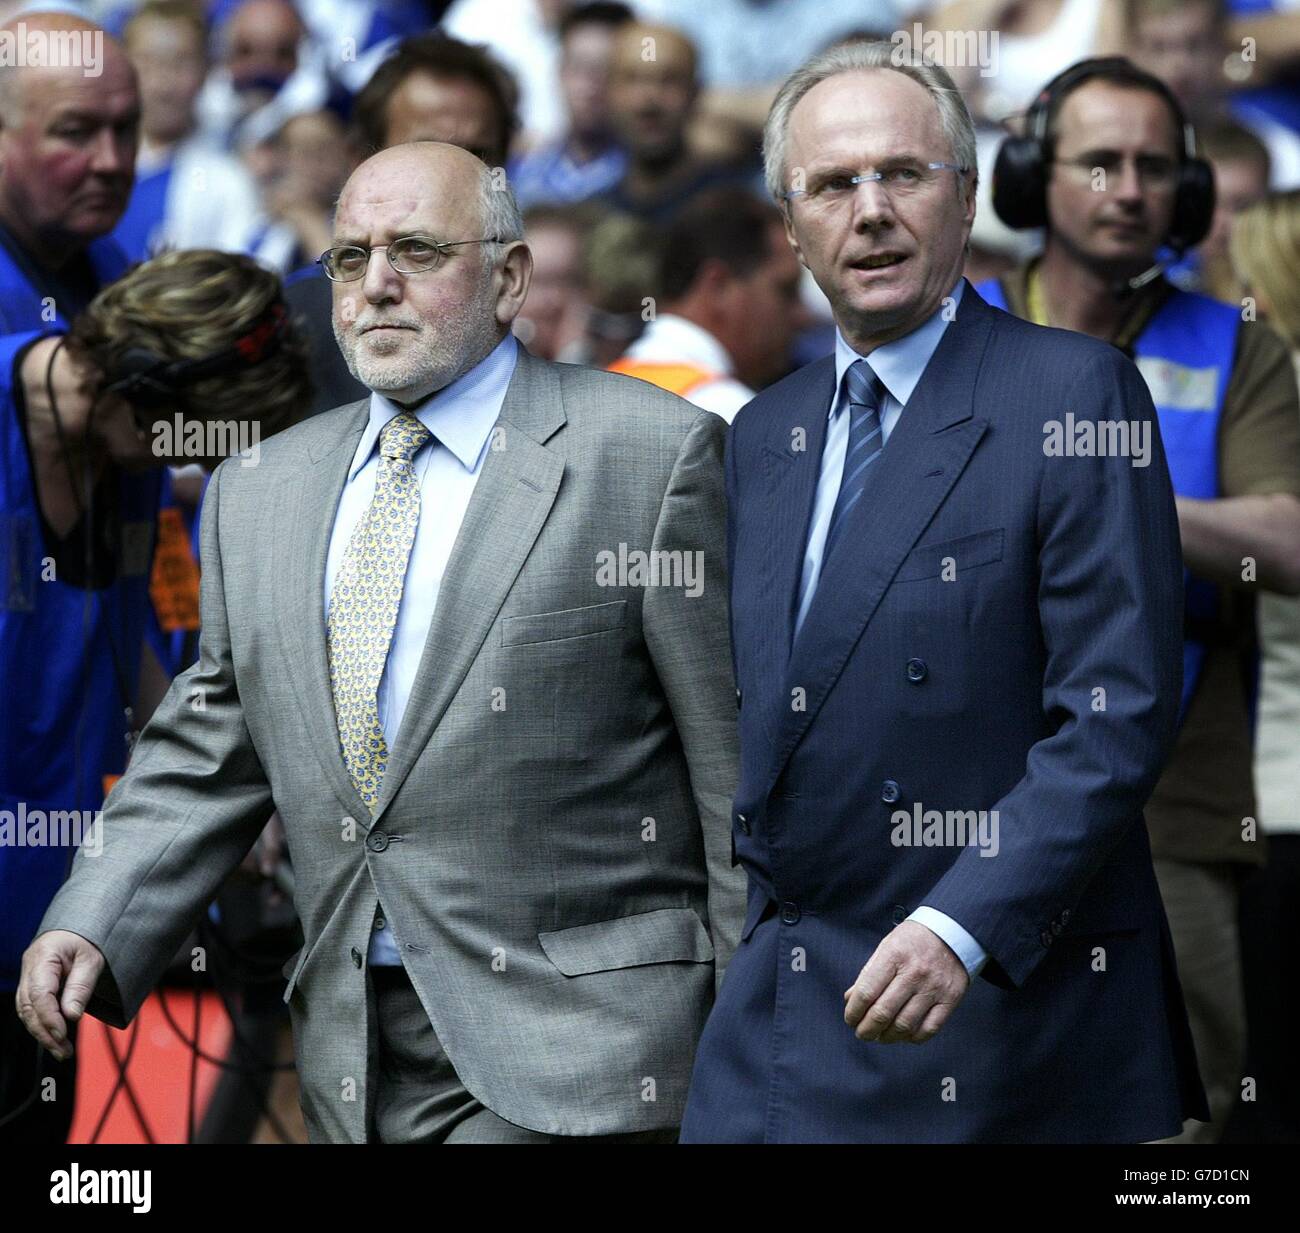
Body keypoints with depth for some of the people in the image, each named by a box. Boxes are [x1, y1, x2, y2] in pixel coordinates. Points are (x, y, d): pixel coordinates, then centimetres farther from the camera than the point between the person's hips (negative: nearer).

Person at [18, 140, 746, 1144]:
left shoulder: (650, 454, -3)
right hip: (355, 1061, 5)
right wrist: (90, 930, 1)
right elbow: (207, 761, 17)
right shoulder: (258, 495, 15)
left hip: (572, 1056, -5)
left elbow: (741, 765, -4)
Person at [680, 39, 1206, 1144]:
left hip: (1008, 1002, -6)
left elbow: (1118, 714, -14)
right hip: (784, 1008, 6)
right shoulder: (764, 434, 15)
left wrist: (961, 929, -22)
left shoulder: (1073, 392, -7)